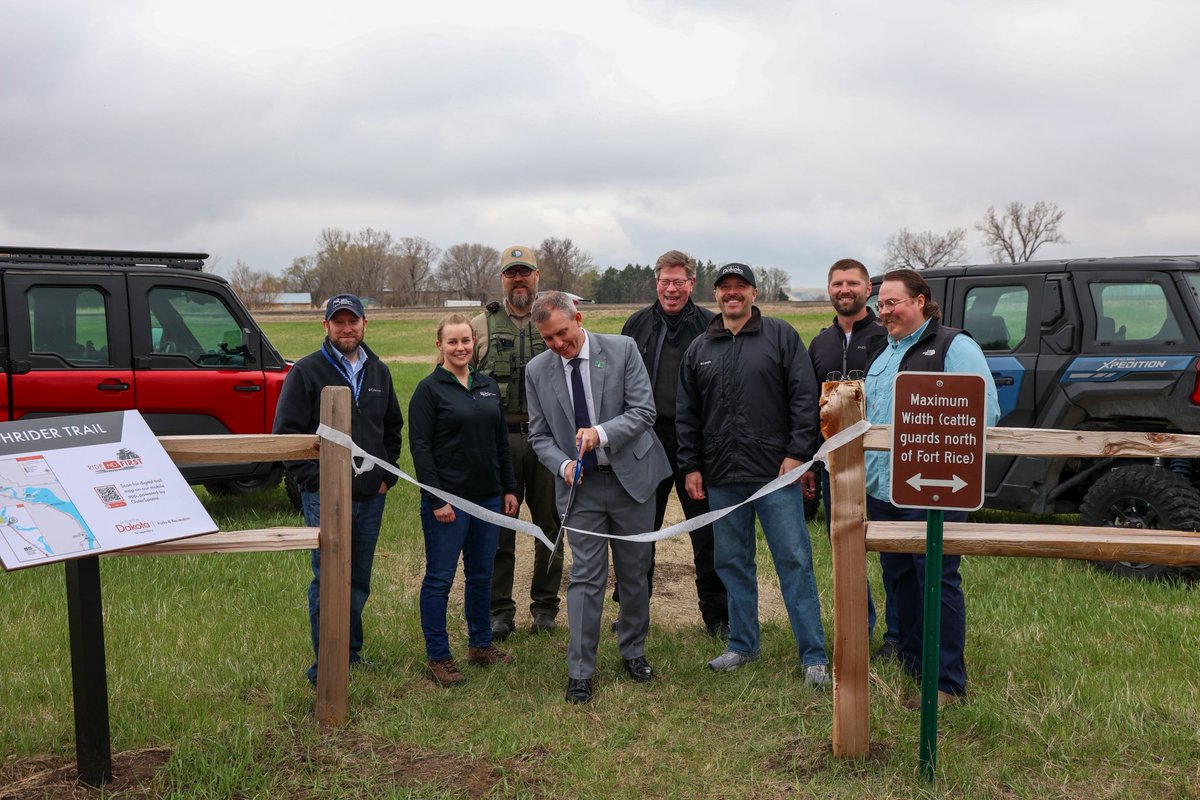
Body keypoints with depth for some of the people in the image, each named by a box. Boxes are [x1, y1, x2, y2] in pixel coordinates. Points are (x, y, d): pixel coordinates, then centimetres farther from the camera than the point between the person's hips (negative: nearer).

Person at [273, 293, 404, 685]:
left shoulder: (379, 372, 11)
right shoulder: (306, 372, -6)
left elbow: (393, 428, 21)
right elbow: (286, 433, -7)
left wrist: (387, 475, 10)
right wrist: (315, 481, -12)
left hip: (371, 498, 5)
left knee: (359, 581, 14)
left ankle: (351, 653, 27)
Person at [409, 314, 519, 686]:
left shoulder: (488, 386, 11)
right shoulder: (429, 389, -7)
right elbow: (420, 447, -11)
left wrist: (509, 488, 11)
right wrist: (436, 499, -16)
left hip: (488, 498, 6)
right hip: (448, 499, -6)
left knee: (481, 575, 15)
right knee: (440, 578, 2)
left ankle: (480, 644, 29)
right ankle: (437, 657, 12)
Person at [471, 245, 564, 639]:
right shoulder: (481, 325, 6)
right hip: (499, 437, 0)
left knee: (550, 524, 8)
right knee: (498, 527, 4)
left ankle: (545, 606, 22)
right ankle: (499, 611, 16)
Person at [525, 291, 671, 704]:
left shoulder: (622, 349, -7)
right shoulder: (537, 371, -1)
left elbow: (644, 411, -10)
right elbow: (539, 434, 5)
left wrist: (603, 433, -26)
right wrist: (563, 464, -14)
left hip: (630, 477, 0)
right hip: (581, 485, 0)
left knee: (634, 573, 12)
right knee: (586, 578, -2)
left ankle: (633, 651, 32)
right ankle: (579, 671, 8)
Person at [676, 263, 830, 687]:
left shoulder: (782, 336, 2)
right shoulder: (699, 349, 12)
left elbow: (805, 397, -3)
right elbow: (687, 414, 14)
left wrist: (797, 453, -10)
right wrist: (691, 466, 8)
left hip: (776, 473, -4)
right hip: (721, 478, 4)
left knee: (794, 561, -2)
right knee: (733, 564, 11)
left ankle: (814, 656, 5)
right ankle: (742, 645, 25)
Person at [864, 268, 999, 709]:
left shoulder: (954, 346, -7)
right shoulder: (882, 354, 19)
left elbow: (984, 410, -15)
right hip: (882, 489, 8)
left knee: (938, 582, -4)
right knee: (899, 578, 16)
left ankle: (948, 682, 5)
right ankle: (908, 664, 29)